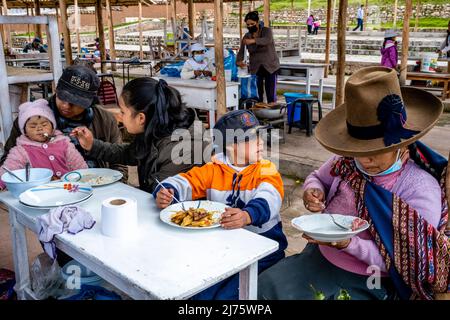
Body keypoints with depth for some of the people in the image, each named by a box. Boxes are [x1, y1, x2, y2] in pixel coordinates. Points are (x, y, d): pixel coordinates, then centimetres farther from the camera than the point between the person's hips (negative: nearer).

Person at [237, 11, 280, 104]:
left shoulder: (267, 31, -7)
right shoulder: (246, 36, 2)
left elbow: (268, 40, -30)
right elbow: (241, 51, -6)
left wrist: (253, 40, -46)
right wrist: (239, 61, -29)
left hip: (270, 67, -3)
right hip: (255, 68, 3)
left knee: (271, 94, -4)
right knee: (257, 94, 0)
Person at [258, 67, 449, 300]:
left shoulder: (422, 189, -18)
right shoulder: (348, 160, -6)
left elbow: (401, 260, -18)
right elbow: (317, 178, 14)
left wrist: (348, 244, -30)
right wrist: (314, 192, -10)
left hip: (373, 281, -5)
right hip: (321, 258, 5)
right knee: (266, 286, -10)